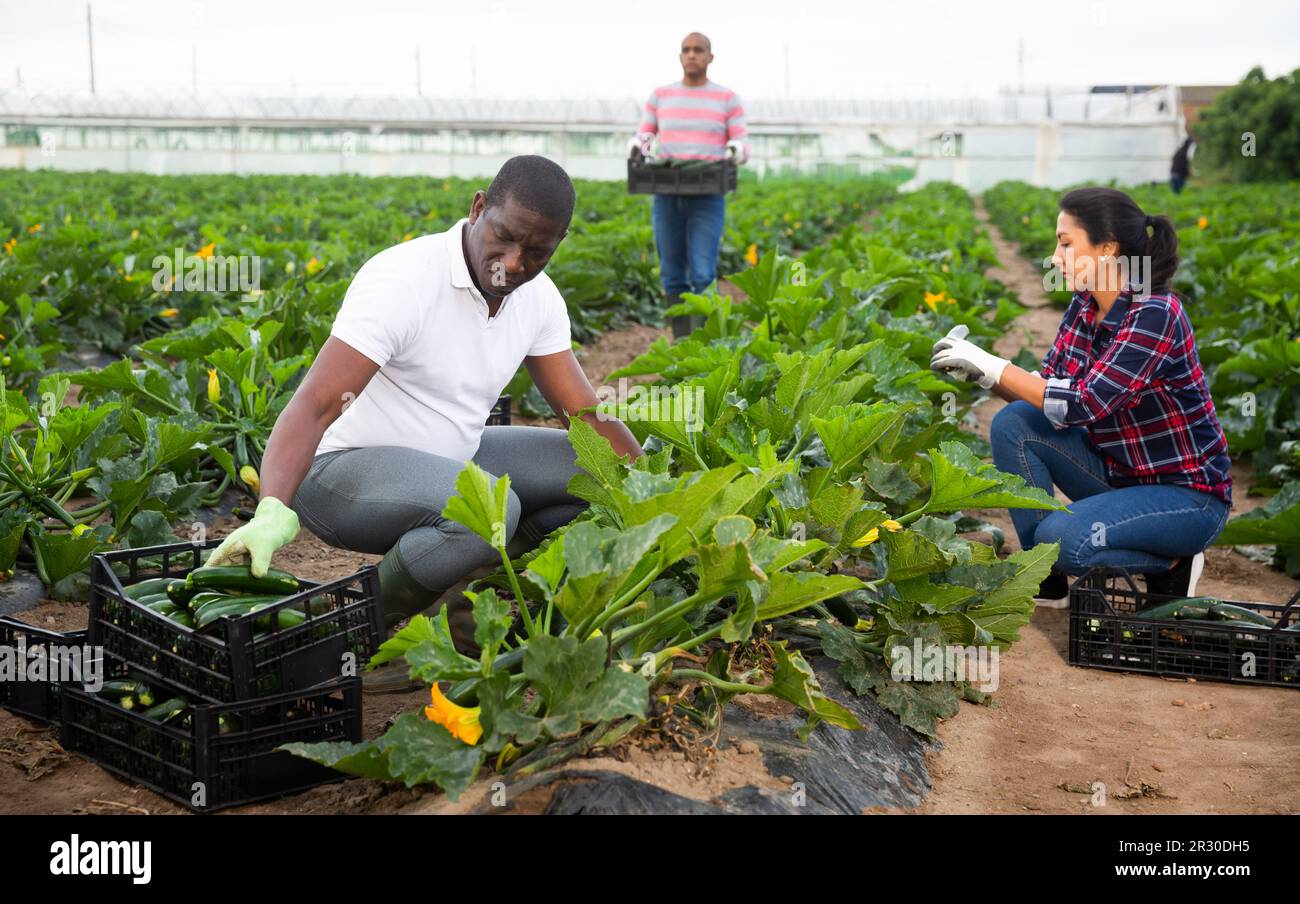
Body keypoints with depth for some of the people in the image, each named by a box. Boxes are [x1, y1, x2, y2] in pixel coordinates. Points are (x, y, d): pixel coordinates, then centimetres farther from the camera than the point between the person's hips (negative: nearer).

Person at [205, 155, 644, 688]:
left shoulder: (538, 297, -3)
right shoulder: (402, 280, -25)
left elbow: (587, 416, 0)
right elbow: (313, 406, -33)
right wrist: (272, 512, -48)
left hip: (447, 463, 8)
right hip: (343, 467, -7)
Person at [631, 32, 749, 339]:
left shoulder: (728, 99, 3)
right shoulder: (661, 95, 9)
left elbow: (742, 148, -1)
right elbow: (644, 137, 11)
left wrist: (737, 150, -27)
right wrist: (637, 146, -15)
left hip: (708, 199, -3)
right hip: (668, 198, 3)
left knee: (703, 276, -13)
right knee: (673, 276, 3)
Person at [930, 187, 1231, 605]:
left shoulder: (1154, 315, -24)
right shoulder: (1084, 306, 0)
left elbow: (1084, 405, -29)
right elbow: (1046, 389, 3)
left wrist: (992, 366, -27)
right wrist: (975, 370, -11)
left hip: (1187, 495, -8)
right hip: (1119, 473, 8)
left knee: (1061, 537, -29)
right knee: (1012, 424, -10)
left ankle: (1171, 563, 0)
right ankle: (1046, 580, 0)